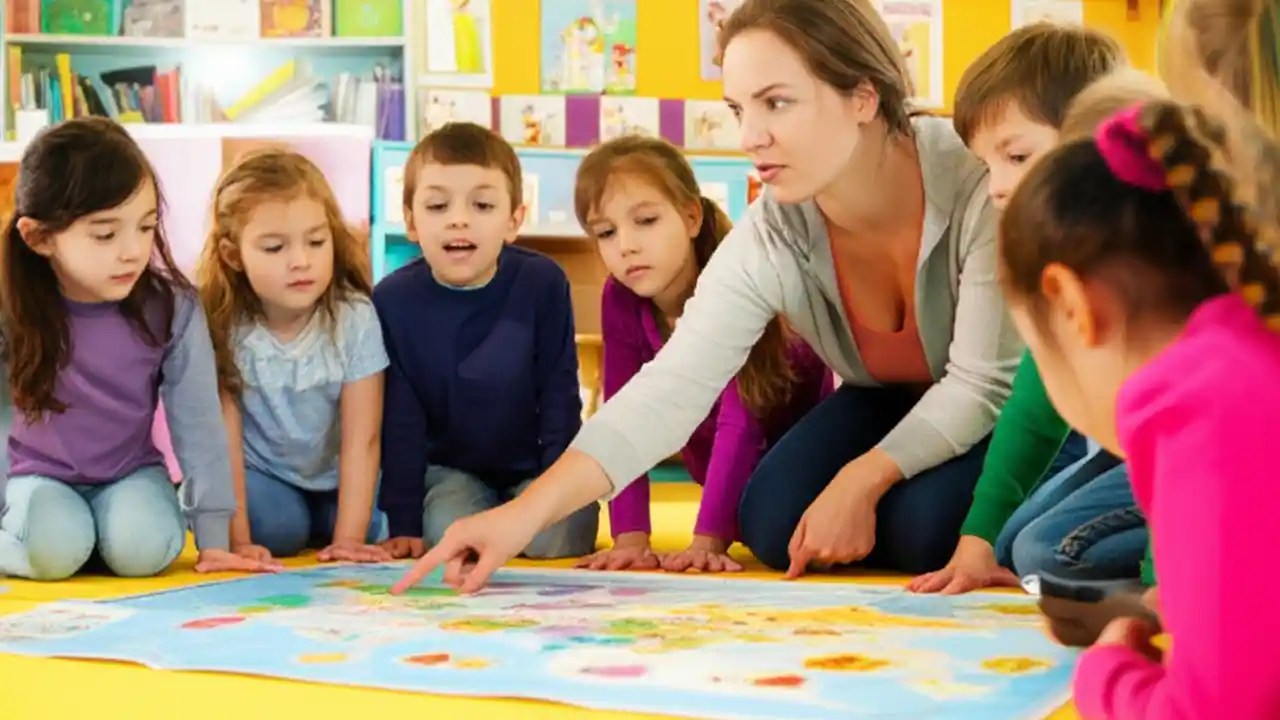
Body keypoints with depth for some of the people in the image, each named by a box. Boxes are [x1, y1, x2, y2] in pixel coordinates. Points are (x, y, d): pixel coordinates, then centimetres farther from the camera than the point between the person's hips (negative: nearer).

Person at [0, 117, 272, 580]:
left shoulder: (173, 308, -17)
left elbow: (198, 422, -12)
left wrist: (213, 538, -13)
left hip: (131, 472, 0)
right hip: (42, 475, 0)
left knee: (143, 549, -29)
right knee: (54, 550, -29)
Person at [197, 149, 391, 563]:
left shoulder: (355, 318, -24)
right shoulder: (223, 325, -23)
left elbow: (362, 440, -22)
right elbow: (225, 442, -20)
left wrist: (348, 539, -28)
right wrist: (238, 539, -26)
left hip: (336, 479, 3)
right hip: (261, 473, -3)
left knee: (369, 524, -17)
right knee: (277, 528, -26)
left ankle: (320, 529, 17)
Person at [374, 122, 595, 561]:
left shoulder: (544, 283, -18)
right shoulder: (392, 299, -16)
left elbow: (560, 397, -10)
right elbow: (399, 419, -11)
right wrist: (403, 526, -15)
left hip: (533, 465, 0)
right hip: (449, 468, 0)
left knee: (556, 538, -24)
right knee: (447, 537, -26)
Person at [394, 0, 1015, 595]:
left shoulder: (975, 184, -34)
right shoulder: (767, 242, -21)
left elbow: (983, 382, -27)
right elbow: (669, 390, -29)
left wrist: (861, 482, -32)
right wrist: (525, 514, -40)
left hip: (1015, 407, -4)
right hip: (888, 405, 4)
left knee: (928, 525, -29)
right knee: (773, 525, -16)